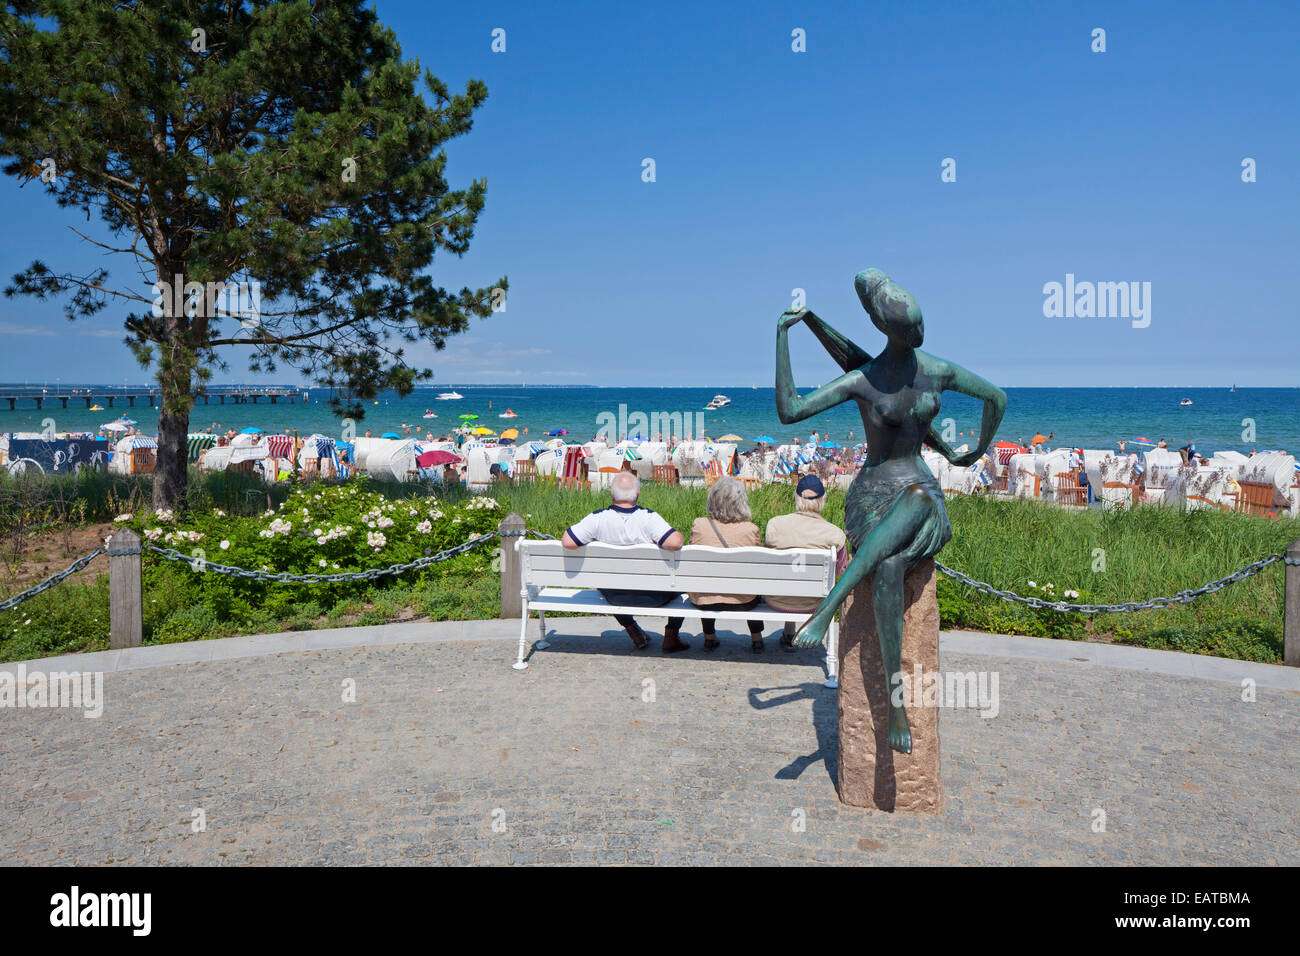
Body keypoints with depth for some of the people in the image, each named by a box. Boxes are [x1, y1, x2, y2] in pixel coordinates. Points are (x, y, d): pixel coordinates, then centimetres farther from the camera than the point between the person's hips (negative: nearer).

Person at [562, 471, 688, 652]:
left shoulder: (598, 519, -17)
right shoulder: (649, 518, -21)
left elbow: (567, 542, -21)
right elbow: (674, 543, -32)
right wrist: (678, 534, -9)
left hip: (613, 595, 2)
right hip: (652, 596, -2)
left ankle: (634, 633, 40)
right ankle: (671, 637, 30)